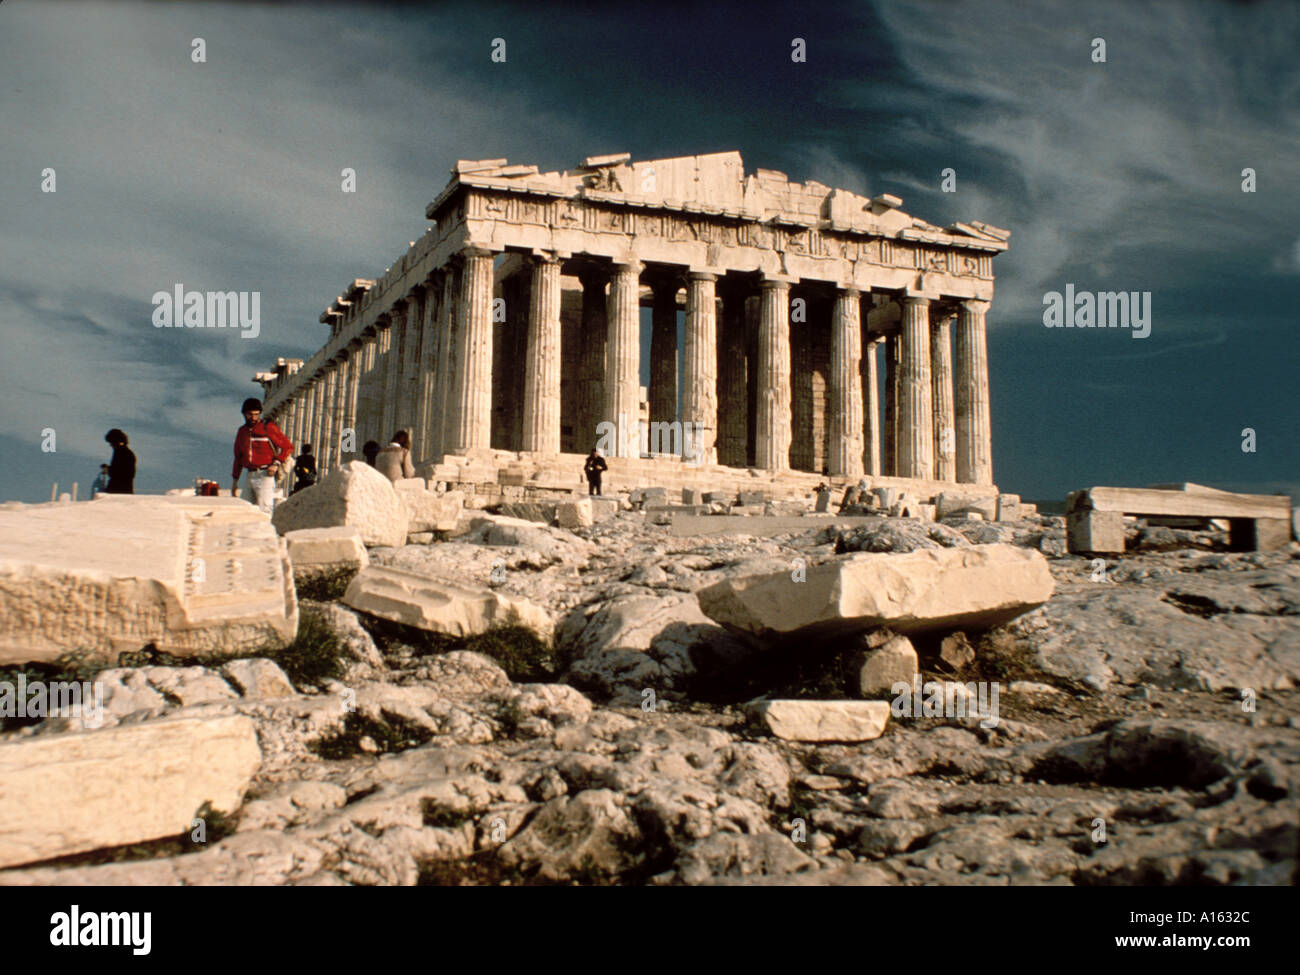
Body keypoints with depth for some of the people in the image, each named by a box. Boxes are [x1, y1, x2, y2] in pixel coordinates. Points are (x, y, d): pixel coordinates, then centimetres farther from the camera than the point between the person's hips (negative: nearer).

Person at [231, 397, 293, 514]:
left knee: (264, 510, -15)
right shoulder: (242, 432, 17)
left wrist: (276, 463, -15)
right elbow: (238, 458, 24)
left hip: (265, 475, -7)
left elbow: (288, 446, -2)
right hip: (250, 476, 7)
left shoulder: (268, 427, -1)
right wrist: (235, 482, 22)